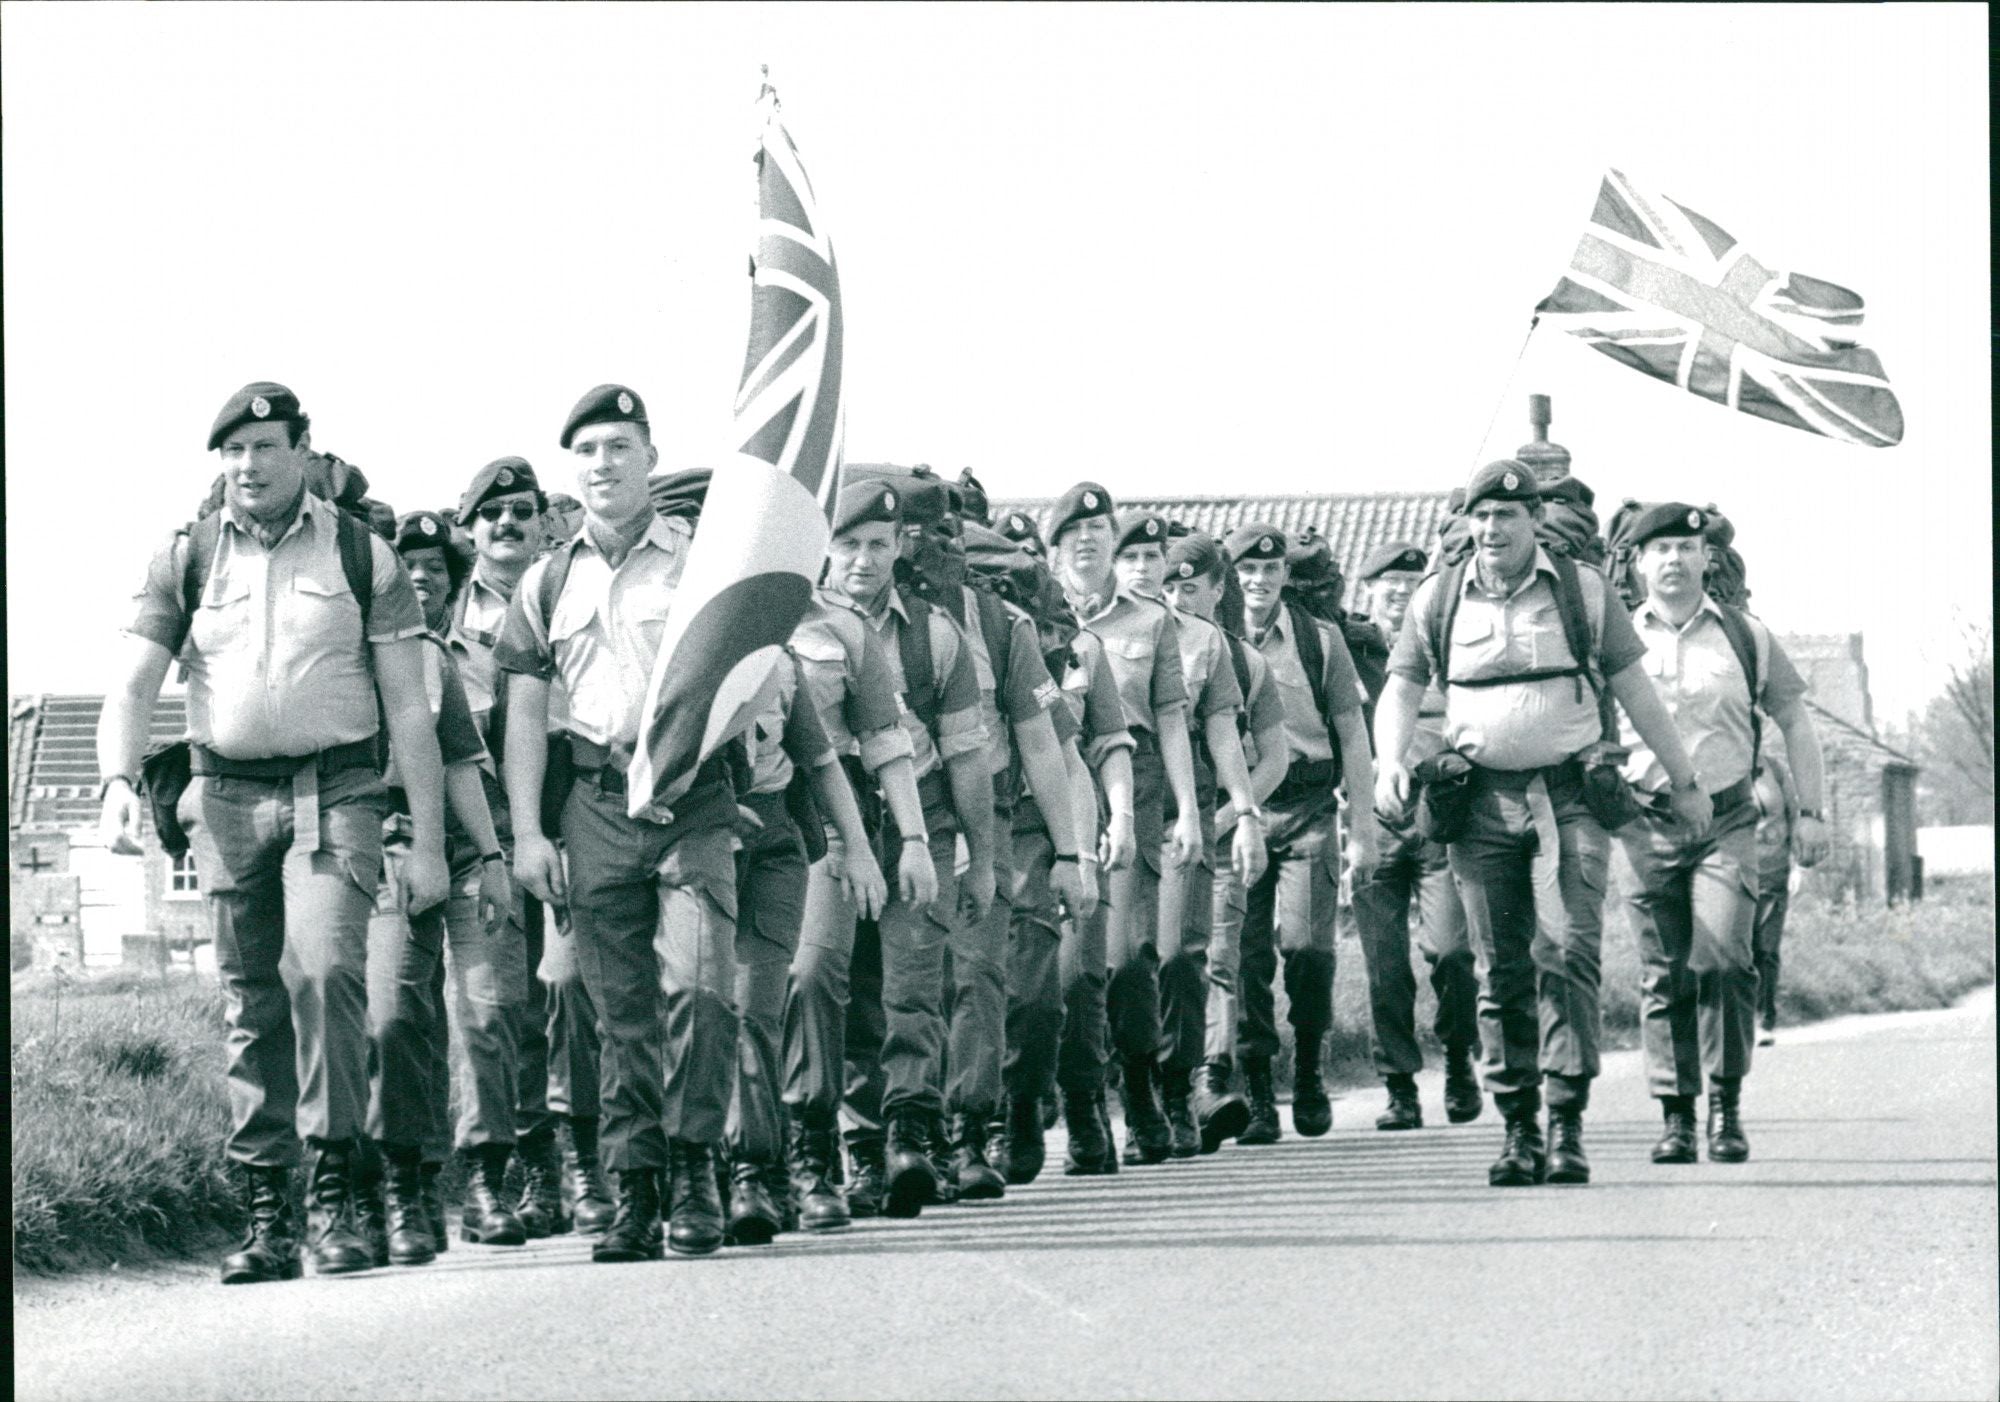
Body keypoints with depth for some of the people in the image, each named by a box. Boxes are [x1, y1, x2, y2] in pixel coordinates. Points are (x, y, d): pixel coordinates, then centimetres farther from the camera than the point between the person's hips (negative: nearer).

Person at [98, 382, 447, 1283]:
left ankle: (333, 1196, -15)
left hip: (336, 793, -3)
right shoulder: (186, 560, 10)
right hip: (227, 796, 3)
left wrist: (427, 842, -2)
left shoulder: (363, 557, 5)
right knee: (250, 1005, 3)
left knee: (323, 967, -22)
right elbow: (133, 687, 5)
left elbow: (409, 710, 4)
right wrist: (119, 782, -15)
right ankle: (266, 1219, 8)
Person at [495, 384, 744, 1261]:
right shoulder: (548, 583, 14)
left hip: (694, 799, -3)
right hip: (596, 807, 3)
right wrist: (526, 833, 4)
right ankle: (635, 1193, 8)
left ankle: (694, 1171, -7)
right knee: (620, 1009, 4)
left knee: (695, 984, -16)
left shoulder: (701, 558, 7)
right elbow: (525, 713, 11)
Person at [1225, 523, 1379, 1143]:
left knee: (1306, 942, -12)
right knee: (1244, 953, -4)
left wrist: (1362, 827, 4)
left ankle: (1309, 1070, 10)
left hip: (1307, 811, 0)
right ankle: (1257, 1096, 3)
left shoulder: (1320, 640, 7)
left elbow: (1353, 736, 9)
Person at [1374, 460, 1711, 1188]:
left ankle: (1567, 1123, -15)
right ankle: (1518, 1129, 9)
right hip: (1482, 802, 2)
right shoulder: (1438, 599, 8)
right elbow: (1400, 690, 12)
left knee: (1568, 951, -15)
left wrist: (1684, 783, 14)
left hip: (1570, 795, -2)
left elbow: (1636, 691, 11)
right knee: (1502, 971, 3)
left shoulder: (1583, 590, 5)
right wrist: (1391, 764, -8)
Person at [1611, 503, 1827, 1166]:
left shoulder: (1745, 636, 8)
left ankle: (1726, 1106, -5)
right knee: (1664, 975, 0)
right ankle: (1676, 1116, 7)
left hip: (1727, 819, -1)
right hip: (1647, 824, 1)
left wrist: (1810, 812, 9)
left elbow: (1794, 720, 14)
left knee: (1723, 957, -16)